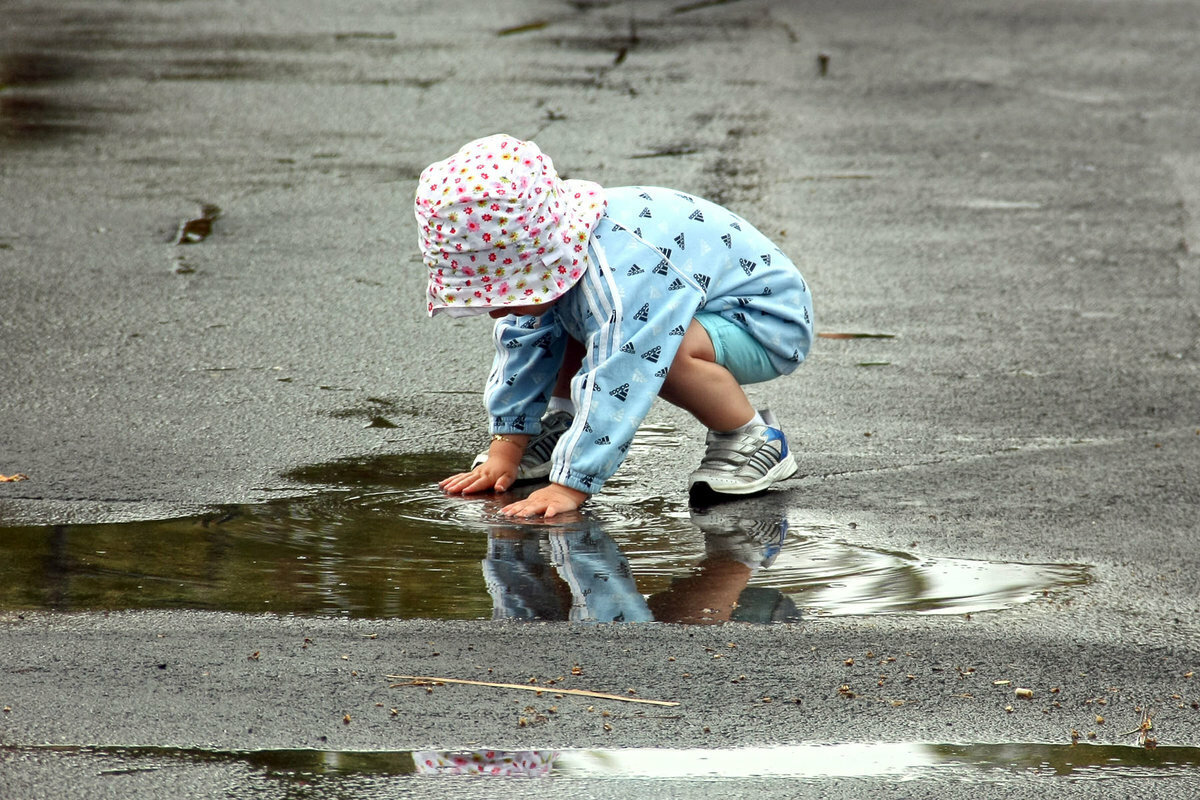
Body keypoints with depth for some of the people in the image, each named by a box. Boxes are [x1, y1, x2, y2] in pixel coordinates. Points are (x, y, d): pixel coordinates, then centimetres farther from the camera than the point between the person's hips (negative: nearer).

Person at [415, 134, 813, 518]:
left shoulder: (623, 277, -39)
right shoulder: (545, 252, -10)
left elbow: (613, 388, -41)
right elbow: (524, 348, 3)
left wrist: (570, 486, -40)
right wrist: (506, 450, 3)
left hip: (773, 321, -9)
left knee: (662, 349, -36)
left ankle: (753, 439, -16)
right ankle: (561, 427, 14)